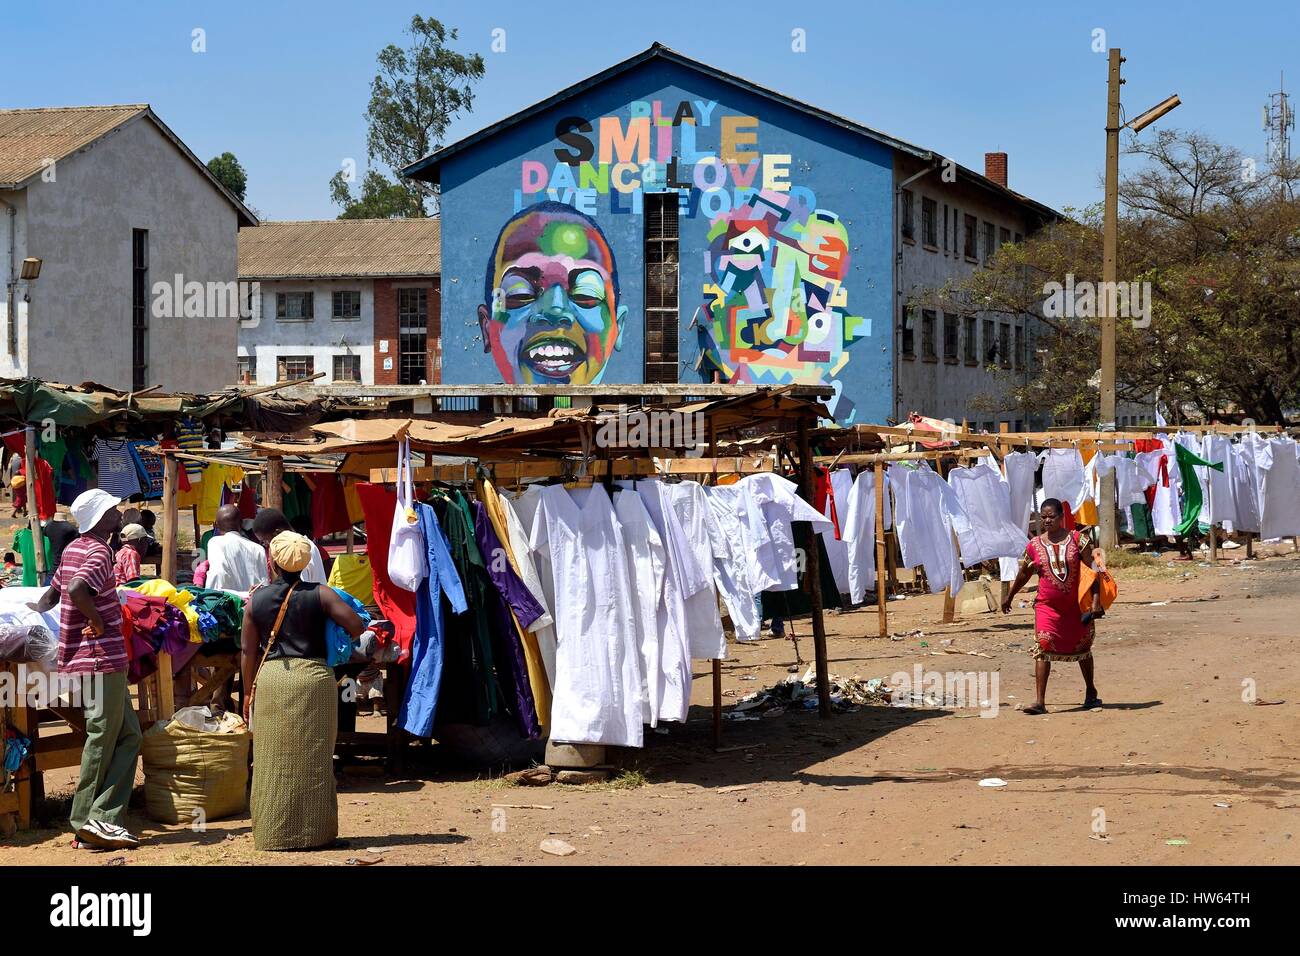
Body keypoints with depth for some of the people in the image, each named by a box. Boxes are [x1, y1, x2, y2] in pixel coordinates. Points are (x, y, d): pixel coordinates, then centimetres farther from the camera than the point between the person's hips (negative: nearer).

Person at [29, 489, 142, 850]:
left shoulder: (73, 549, 14)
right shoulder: (99, 552, -13)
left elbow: (53, 592, 26)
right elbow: (77, 589, -30)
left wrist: (38, 608, 43)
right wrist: (98, 621, -18)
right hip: (102, 658, -9)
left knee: (128, 735, 10)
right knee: (102, 738, -4)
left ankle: (104, 819, 6)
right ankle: (87, 822, -1)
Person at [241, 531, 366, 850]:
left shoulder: (256, 599, 2)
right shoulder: (320, 594, -2)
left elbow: (249, 651, 5)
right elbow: (357, 627, -8)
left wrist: (248, 693, 14)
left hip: (270, 679, 1)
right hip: (313, 677, -1)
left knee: (273, 761, 6)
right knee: (313, 760, 5)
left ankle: (273, 833, 9)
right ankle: (313, 831, 9)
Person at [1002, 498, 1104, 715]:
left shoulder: (1077, 540, -5)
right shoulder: (1034, 545, 1)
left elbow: (1093, 570, -7)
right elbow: (1024, 574, 15)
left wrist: (1096, 600, -15)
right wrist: (1009, 597, 24)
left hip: (1077, 606, 0)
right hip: (1047, 606, 0)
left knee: (1082, 648, 16)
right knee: (1043, 648, -14)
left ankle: (1091, 692, 37)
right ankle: (1039, 701, -18)